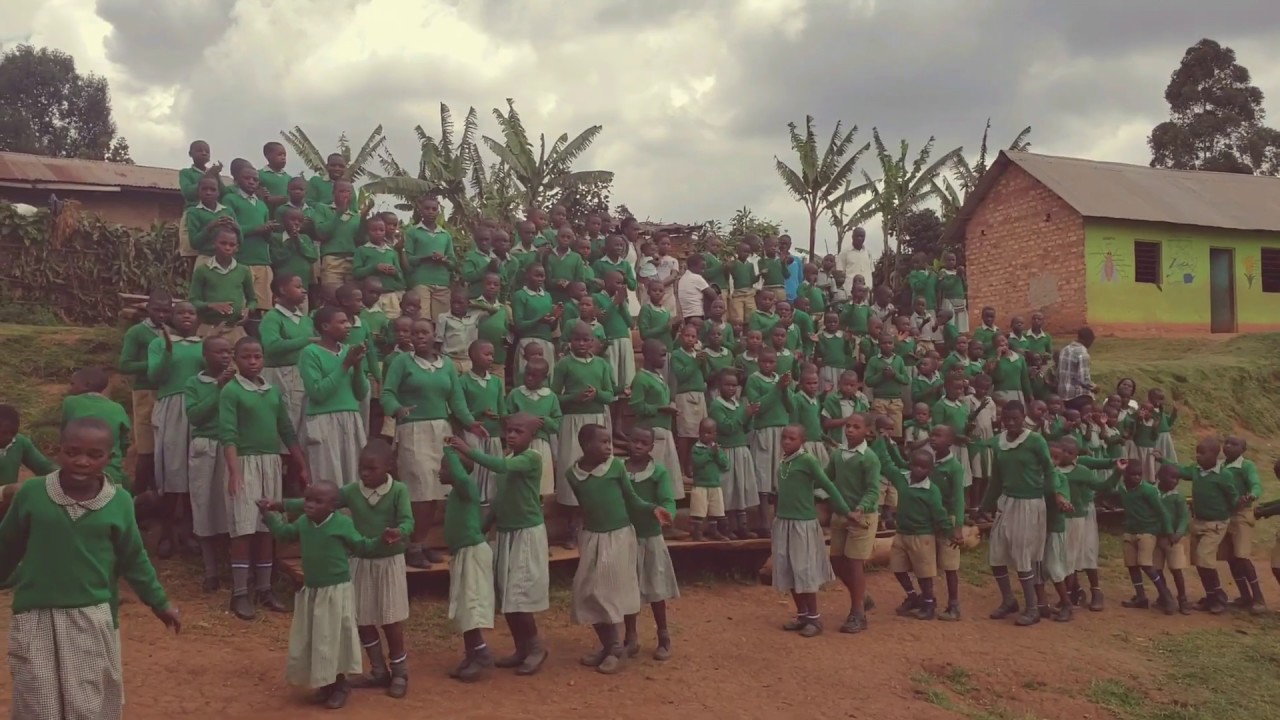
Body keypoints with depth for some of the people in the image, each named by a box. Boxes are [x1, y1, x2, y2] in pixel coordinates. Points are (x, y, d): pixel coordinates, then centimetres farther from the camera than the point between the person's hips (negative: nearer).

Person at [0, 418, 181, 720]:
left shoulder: (119, 502, -5)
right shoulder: (32, 493, -8)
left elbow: (133, 559, 6)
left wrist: (159, 602, 11)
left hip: (93, 619, 0)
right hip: (35, 618, 0)